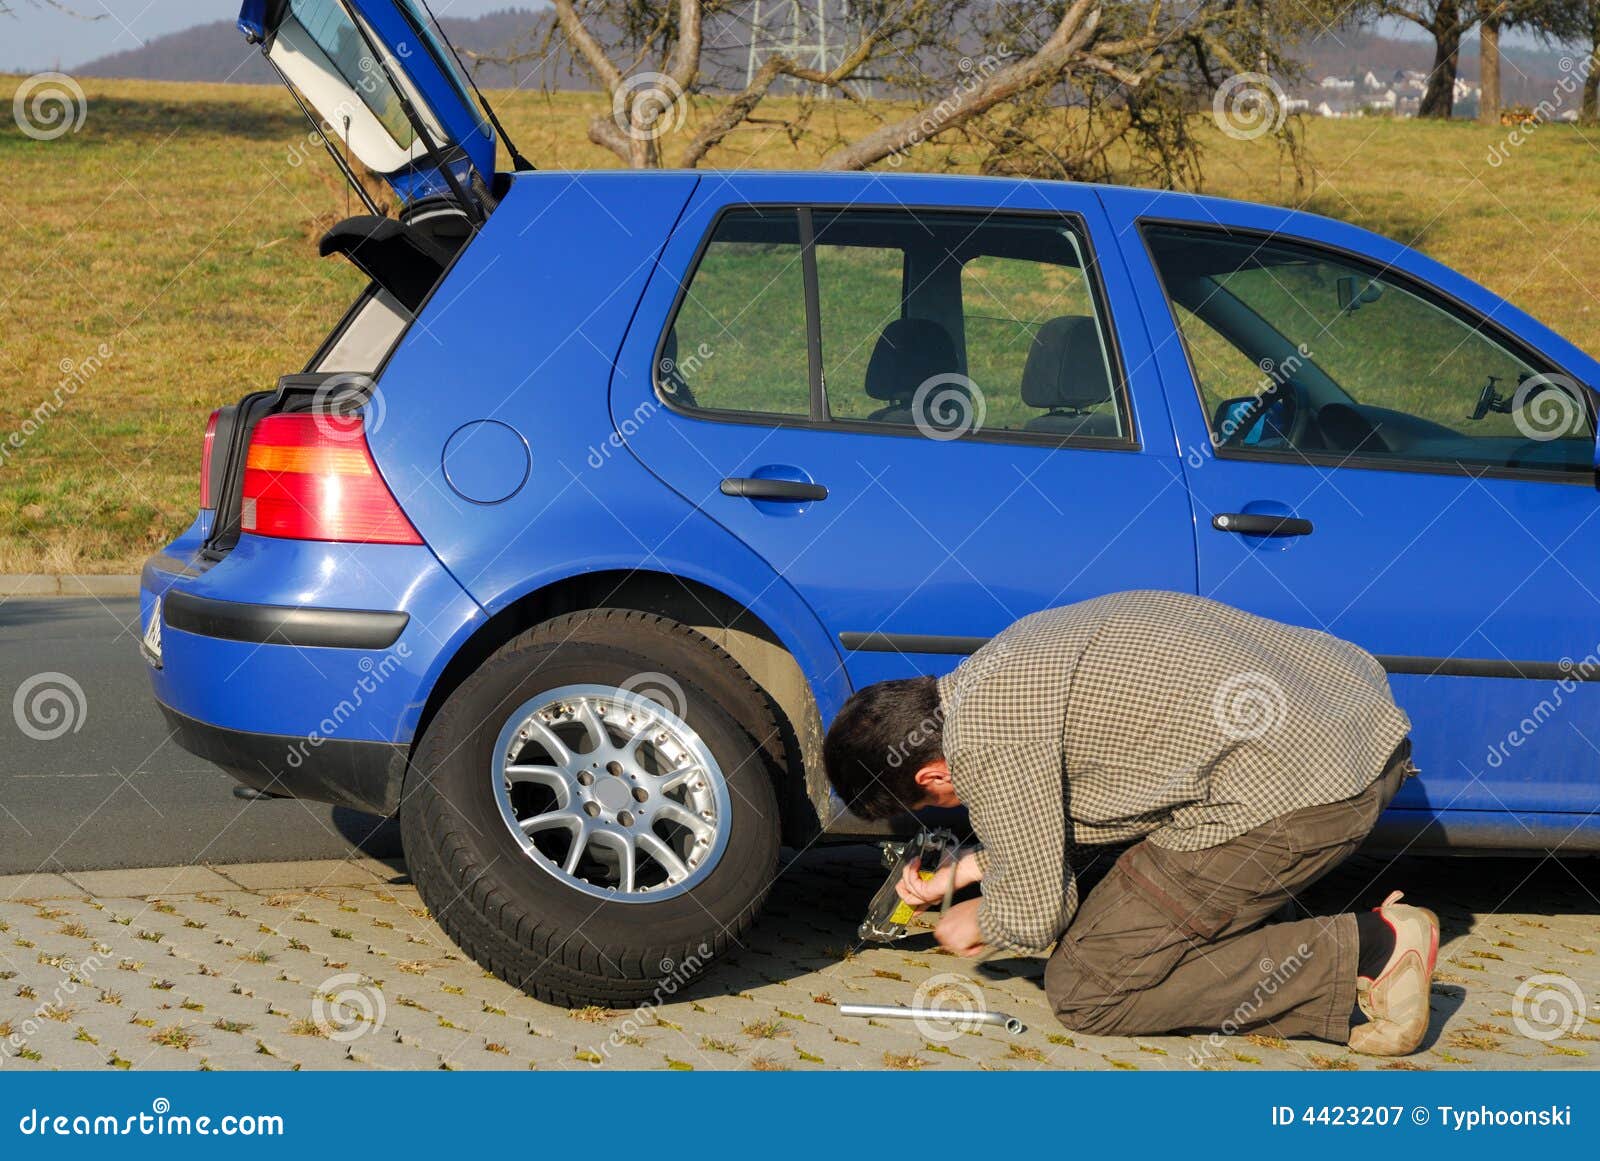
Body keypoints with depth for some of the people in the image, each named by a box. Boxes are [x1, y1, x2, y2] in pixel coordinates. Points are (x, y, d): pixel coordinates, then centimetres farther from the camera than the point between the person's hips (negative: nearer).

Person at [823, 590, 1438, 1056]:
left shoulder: (983, 740, -11)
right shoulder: (1006, 661, 18)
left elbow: (1035, 917, -3)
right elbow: (1062, 822, 30)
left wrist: (978, 924, 18)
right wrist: (965, 870, 36)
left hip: (1295, 784, -10)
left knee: (1085, 991, -2)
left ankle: (1367, 953, -8)